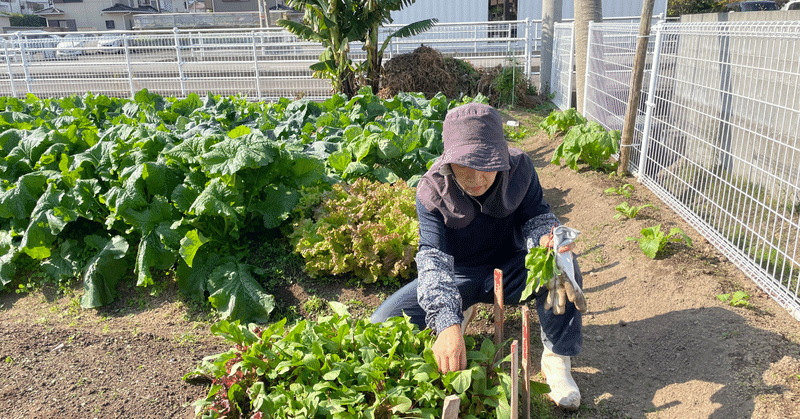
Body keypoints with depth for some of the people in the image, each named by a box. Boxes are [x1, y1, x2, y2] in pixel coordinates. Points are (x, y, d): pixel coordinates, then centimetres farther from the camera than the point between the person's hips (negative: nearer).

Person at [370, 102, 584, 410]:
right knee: (381, 327, -17)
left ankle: (556, 359, -11)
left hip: (508, 271, 1)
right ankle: (460, 313, 9)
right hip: (458, 276, 0)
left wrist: (546, 238, -36)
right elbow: (433, 258, -32)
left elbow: (535, 216, -8)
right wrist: (448, 322, -47)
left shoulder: (519, 168, -17)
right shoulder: (432, 191, -23)